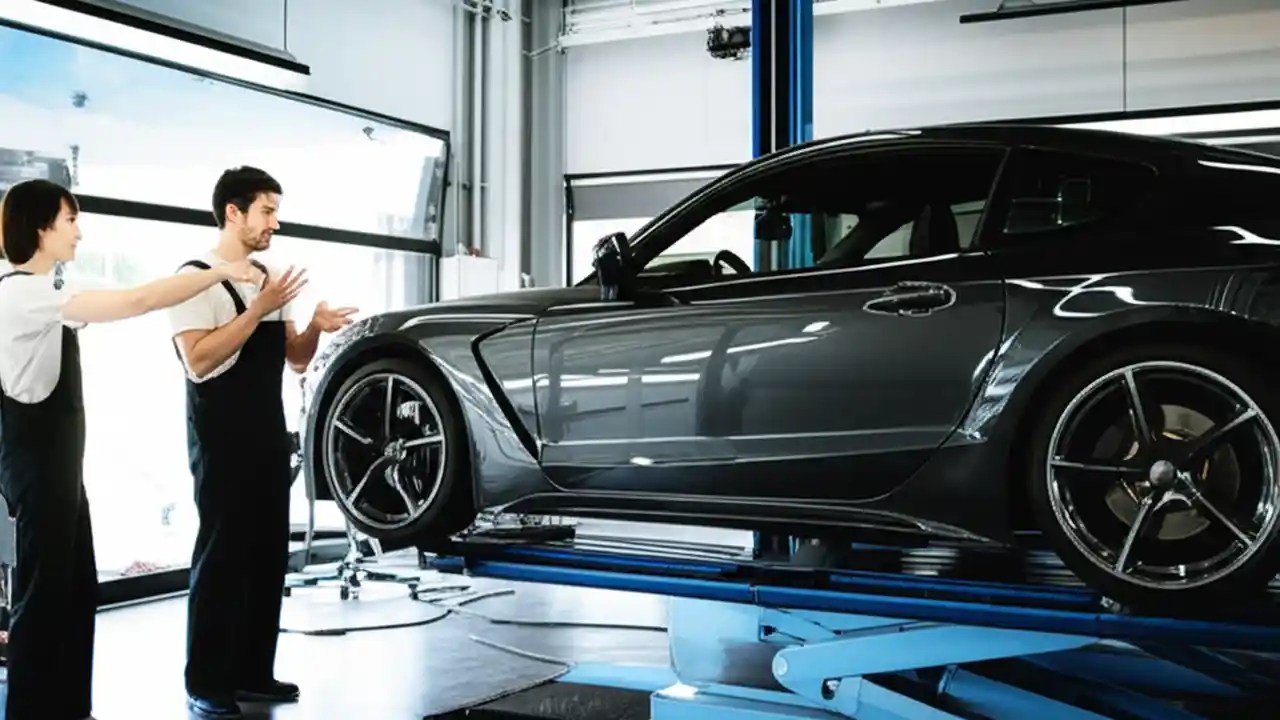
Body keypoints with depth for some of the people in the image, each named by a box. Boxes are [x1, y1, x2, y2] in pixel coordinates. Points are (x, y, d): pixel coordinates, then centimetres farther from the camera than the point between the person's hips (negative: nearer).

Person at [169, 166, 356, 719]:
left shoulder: (271, 280, 13)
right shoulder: (197, 277, -9)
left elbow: (295, 360, 16)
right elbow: (198, 360, -20)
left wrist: (316, 327, -4)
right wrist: (258, 310, -22)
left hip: (268, 436, 7)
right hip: (221, 440, -7)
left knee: (268, 554, 9)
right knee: (221, 555, -4)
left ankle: (251, 671, 18)